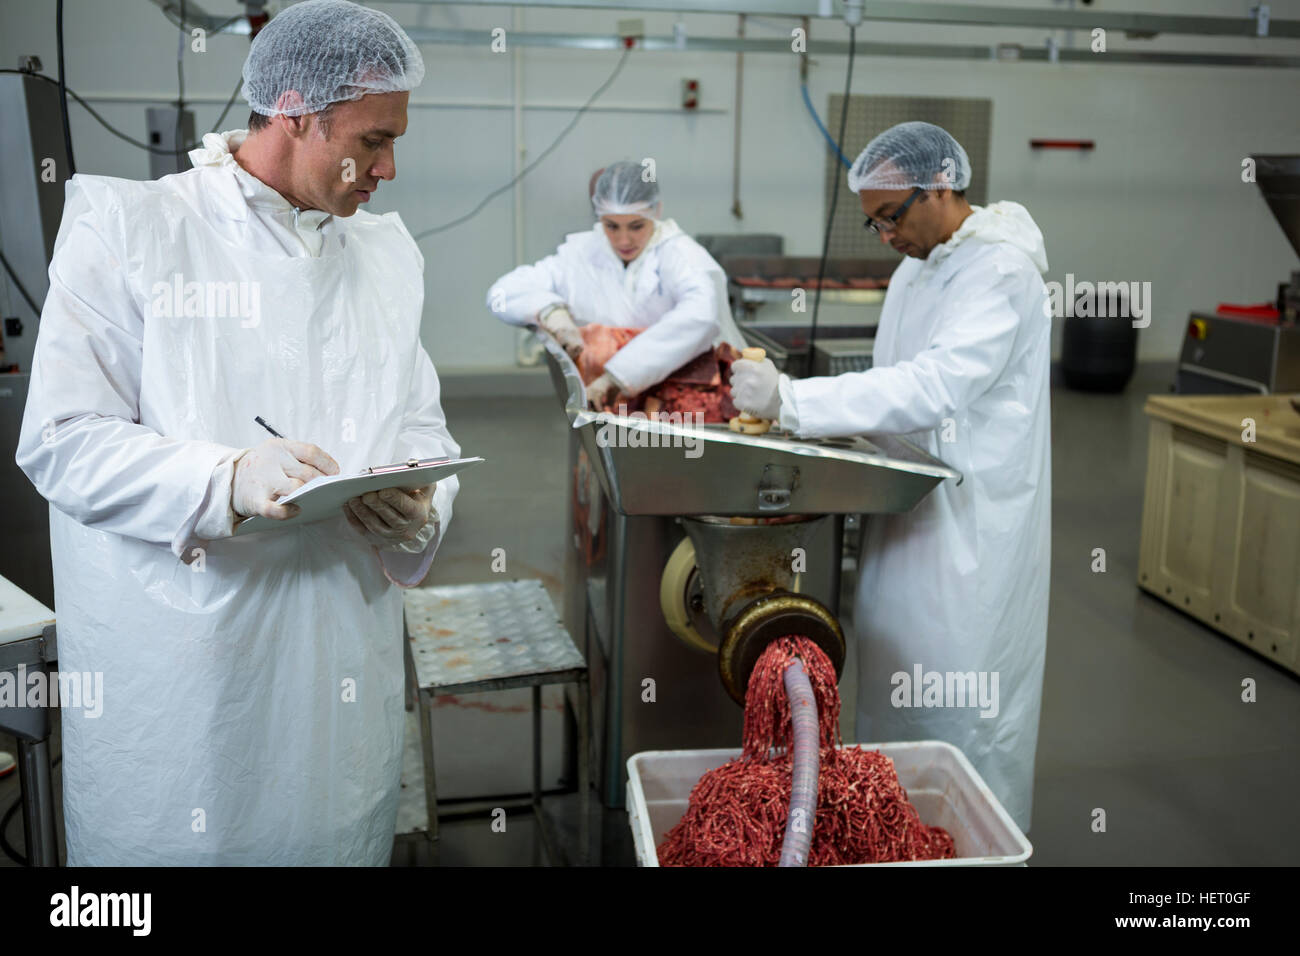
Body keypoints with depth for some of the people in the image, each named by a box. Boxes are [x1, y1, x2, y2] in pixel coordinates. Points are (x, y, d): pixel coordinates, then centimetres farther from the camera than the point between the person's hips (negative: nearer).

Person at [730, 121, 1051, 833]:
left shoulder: (1001, 270, -17)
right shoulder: (916, 267, 13)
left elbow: (933, 387, -29)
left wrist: (789, 399, -31)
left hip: (973, 525, -9)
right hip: (911, 509, 9)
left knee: (965, 714, 2)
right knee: (889, 691, 17)